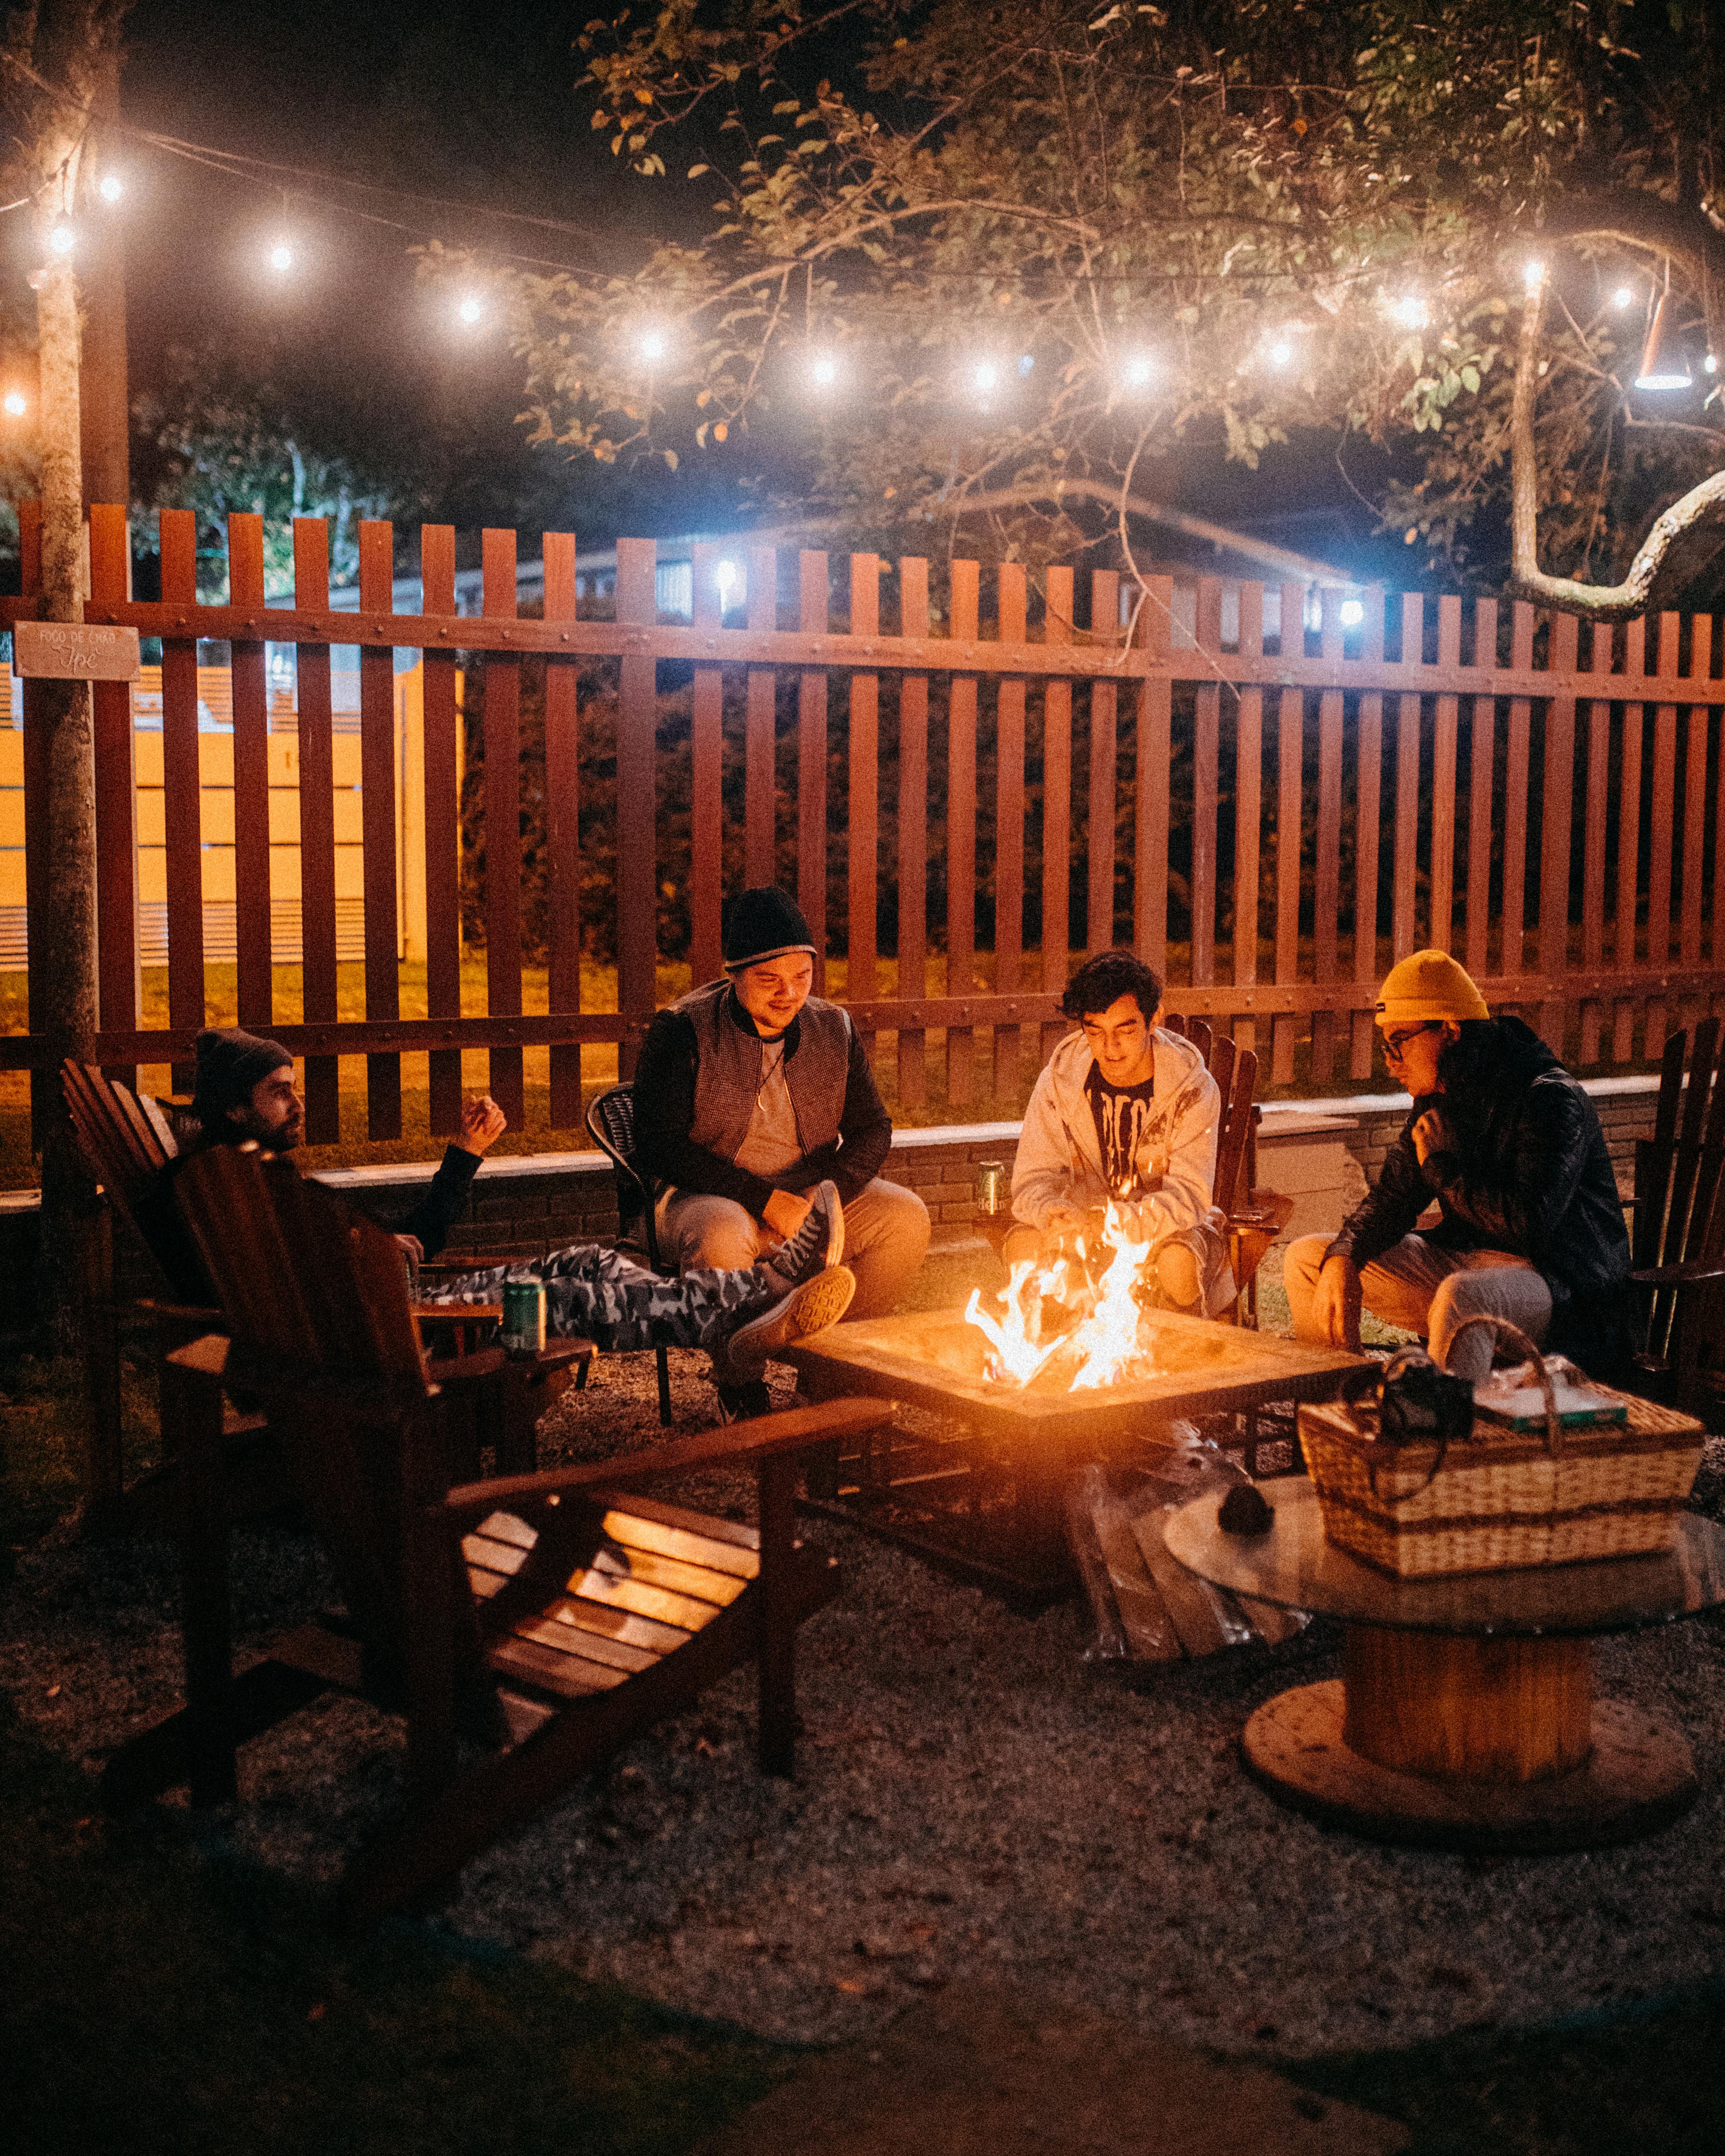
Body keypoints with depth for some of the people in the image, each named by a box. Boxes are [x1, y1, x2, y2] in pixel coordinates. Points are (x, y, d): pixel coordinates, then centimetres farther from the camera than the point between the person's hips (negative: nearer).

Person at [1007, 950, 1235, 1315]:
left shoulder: (1193, 1088, -15)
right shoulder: (1059, 1081, -8)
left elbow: (1189, 1194, -23)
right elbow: (1033, 1180, -10)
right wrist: (1053, 1215, -36)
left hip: (1166, 1230, -2)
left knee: (1177, 1260, -35)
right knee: (1023, 1244, -27)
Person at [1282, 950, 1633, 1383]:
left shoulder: (1549, 1100, -19)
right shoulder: (1437, 1097, 7)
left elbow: (1531, 1224, -30)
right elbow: (1392, 1198, 12)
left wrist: (1444, 1166, -17)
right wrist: (1342, 1257, -8)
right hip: (1462, 1262, 9)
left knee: (1459, 1297, -43)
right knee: (1307, 1258, 5)